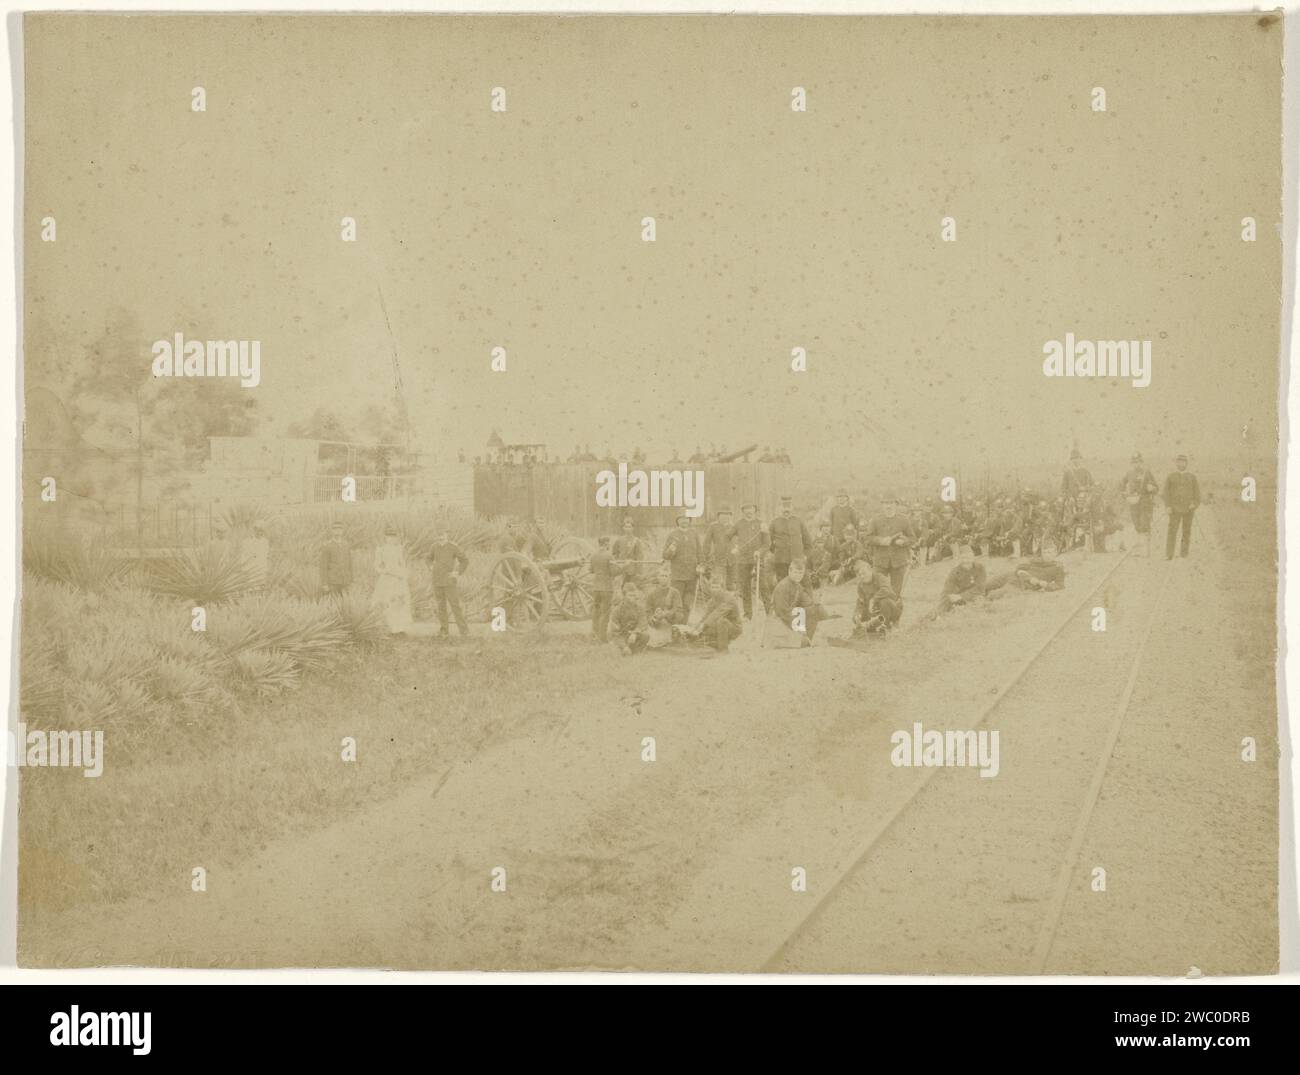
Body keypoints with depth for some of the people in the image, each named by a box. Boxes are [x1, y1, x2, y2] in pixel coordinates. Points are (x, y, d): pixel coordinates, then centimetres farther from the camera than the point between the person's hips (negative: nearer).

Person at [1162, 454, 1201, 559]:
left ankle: (1183, 553, 9)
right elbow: (1166, 492, 3)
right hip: (1175, 509, -2)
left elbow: (1197, 492, 8)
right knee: (1172, 531, -12)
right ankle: (1169, 555, -17)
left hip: (1188, 509, 2)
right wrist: (1167, 506, -9)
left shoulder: (1192, 477, 11)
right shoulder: (1170, 477, 9)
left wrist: (1195, 504, -9)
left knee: (1186, 532, 3)